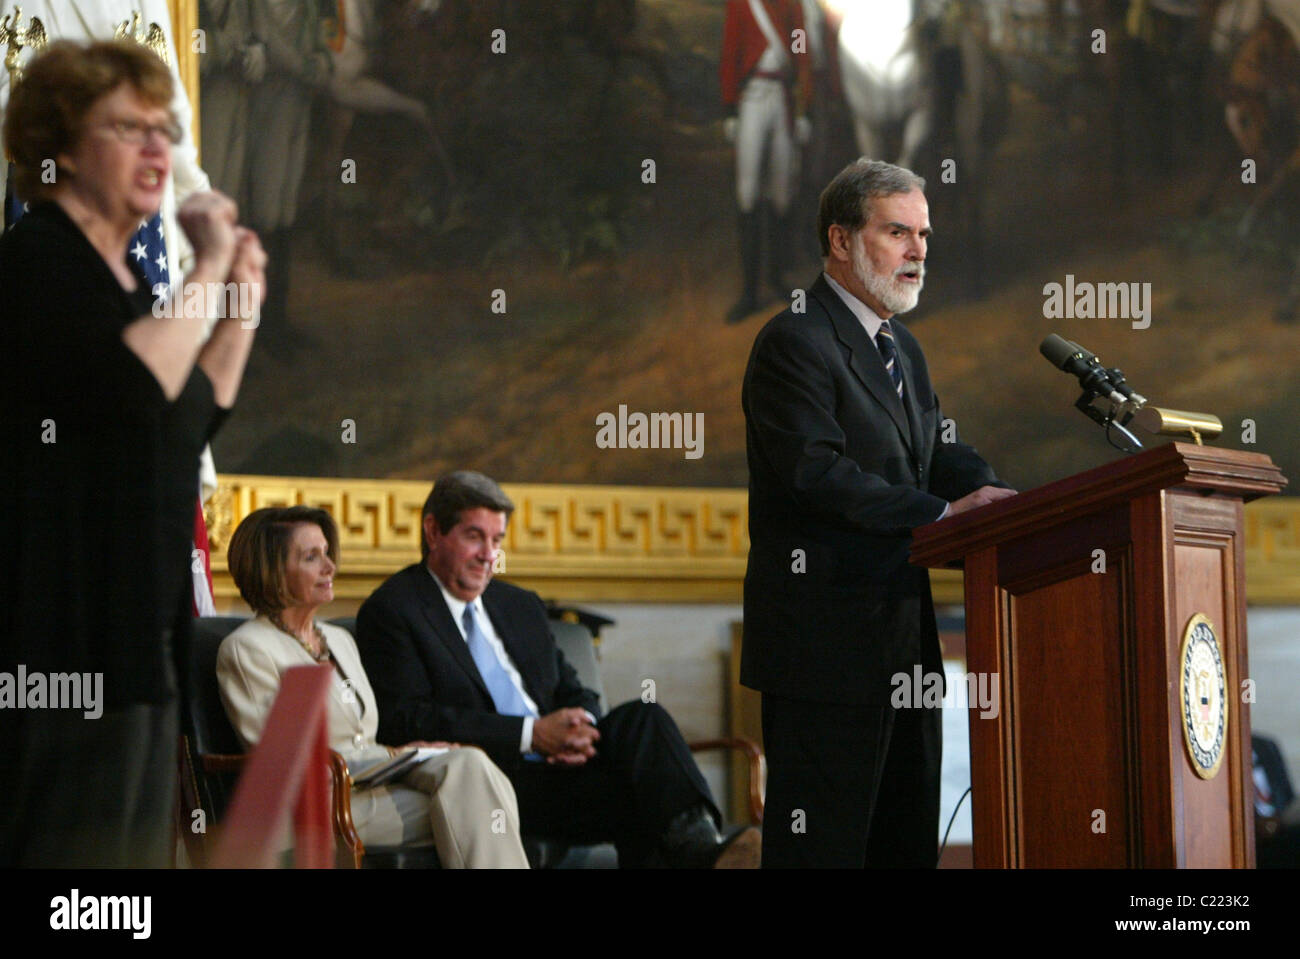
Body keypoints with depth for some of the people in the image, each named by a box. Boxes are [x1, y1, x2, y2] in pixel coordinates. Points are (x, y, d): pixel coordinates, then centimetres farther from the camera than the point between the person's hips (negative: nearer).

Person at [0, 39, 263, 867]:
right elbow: (130, 390, -26)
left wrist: (242, 304, 18)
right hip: (68, 631, -10)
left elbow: (194, 421, 26)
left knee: (138, 844, 13)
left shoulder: (125, 276, 17)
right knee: (68, 847, -9)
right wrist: (206, 271, -17)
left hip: (141, 628, 10)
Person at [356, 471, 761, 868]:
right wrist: (531, 734, -16)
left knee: (642, 717, -26)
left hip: (557, 764, 6)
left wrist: (580, 732, -4)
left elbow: (574, 695, 25)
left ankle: (698, 847, -46)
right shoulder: (390, 611, 3)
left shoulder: (522, 606, 26)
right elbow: (405, 720, -11)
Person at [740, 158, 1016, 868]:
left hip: (904, 639, 10)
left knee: (909, 840, 12)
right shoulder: (795, 343, -9)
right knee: (822, 843, -8)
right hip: (826, 641, -10)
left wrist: (1000, 500, -8)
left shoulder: (904, 350, 21)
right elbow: (816, 472, -20)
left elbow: (944, 457, 14)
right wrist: (942, 513, -21)